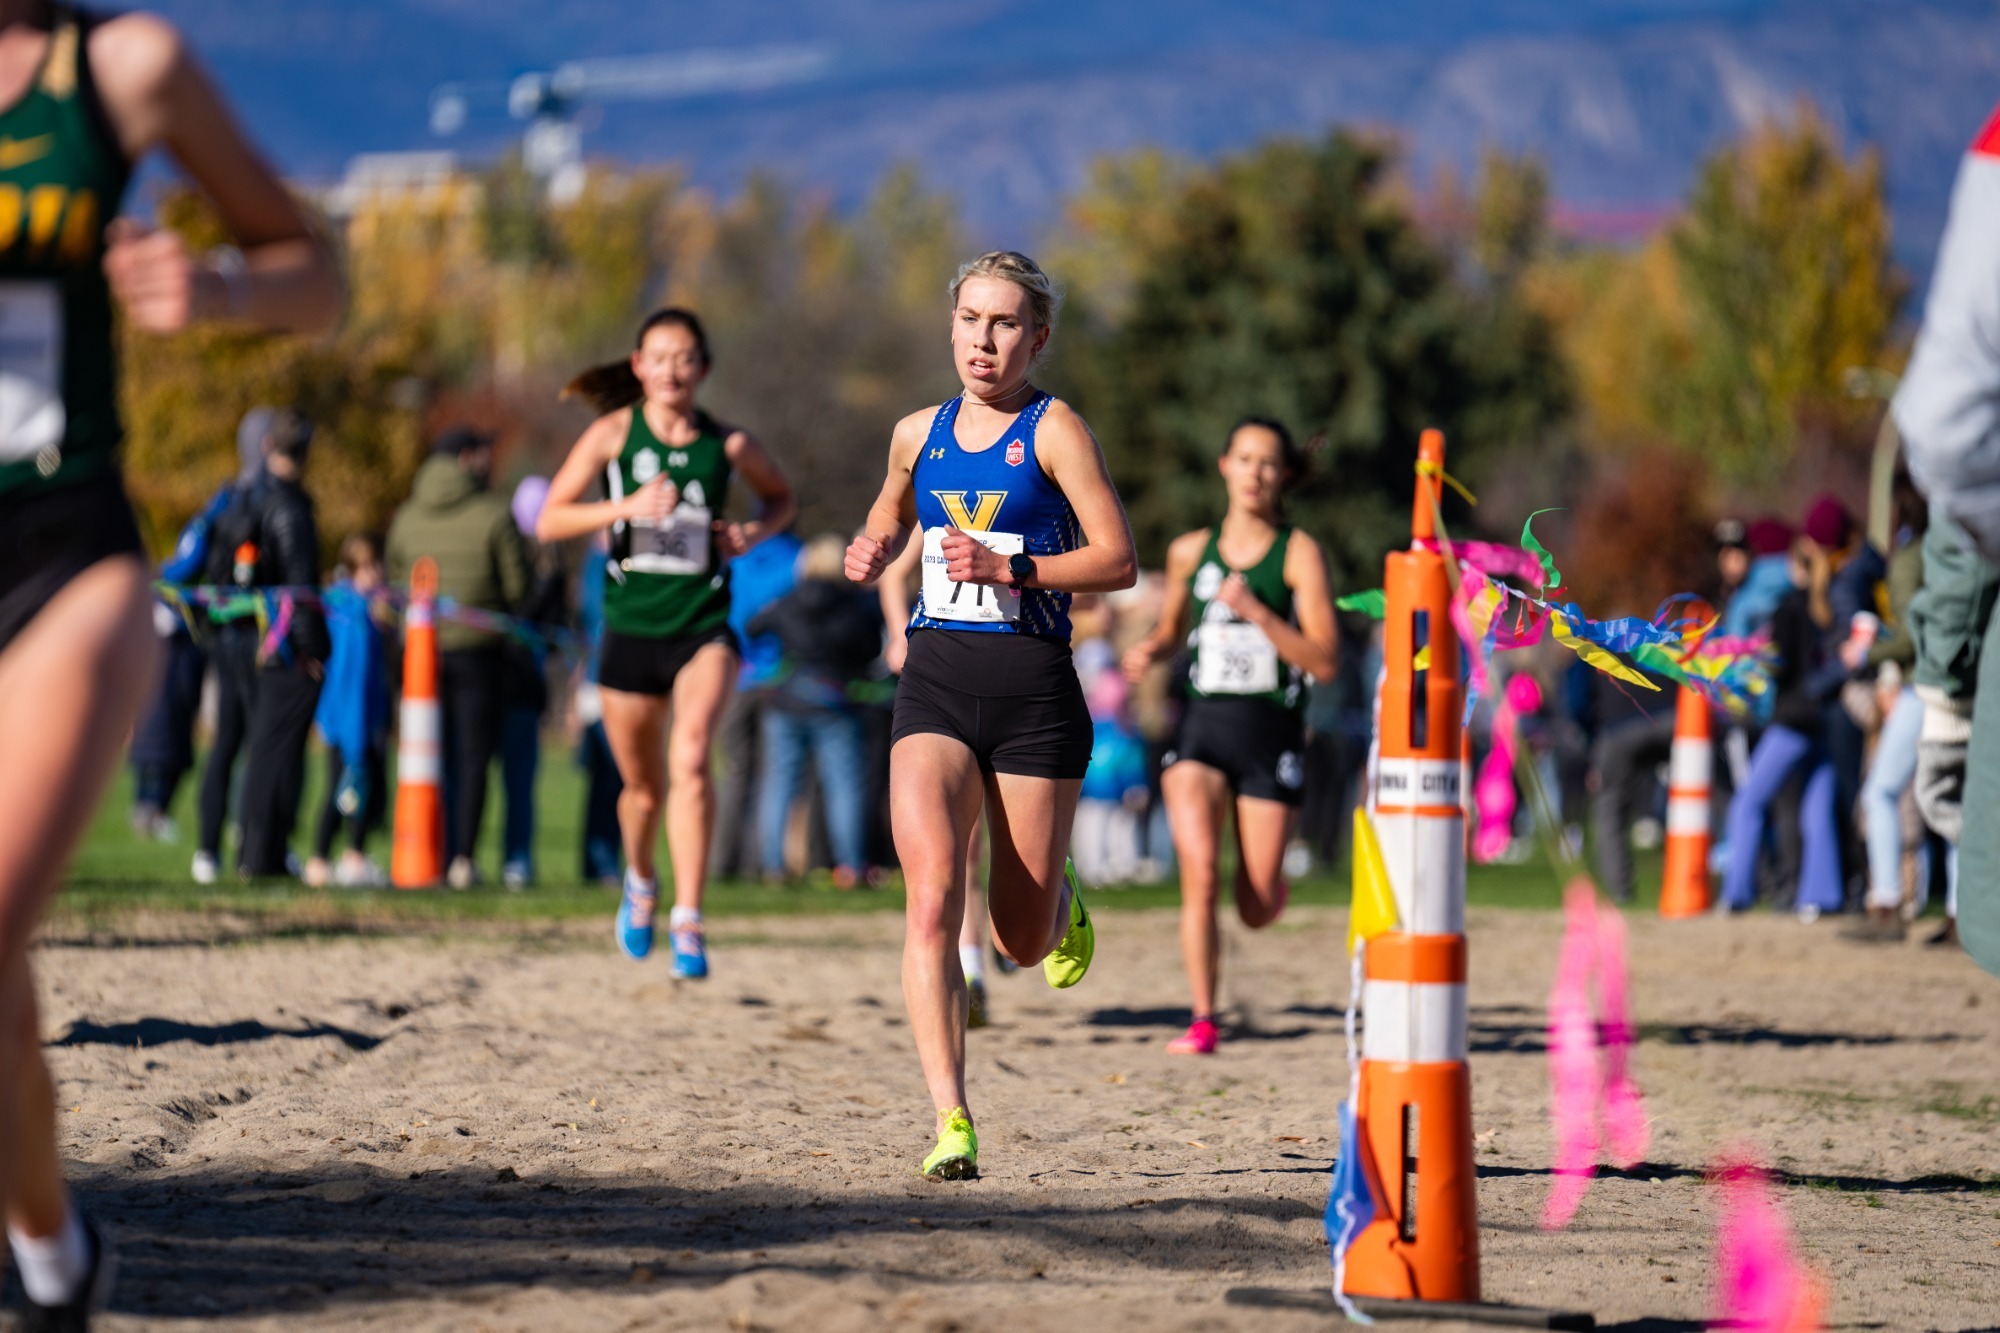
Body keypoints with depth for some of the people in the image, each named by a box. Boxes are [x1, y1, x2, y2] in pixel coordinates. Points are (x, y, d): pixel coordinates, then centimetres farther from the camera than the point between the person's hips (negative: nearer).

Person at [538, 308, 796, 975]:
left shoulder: (728, 443, 1)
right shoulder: (613, 433, -1)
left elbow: (782, 497, 20)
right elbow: (549, 520, -3)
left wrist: (754, 532, -2)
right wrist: (626, 506, -17)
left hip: (705, 626, -1)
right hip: (631, 627, 1)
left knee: (690, 757, -24)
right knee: (644, 788, 13)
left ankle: (688, 921, -23)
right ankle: (640, 882, 45)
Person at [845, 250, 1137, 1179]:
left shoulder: (1054, 430, -3)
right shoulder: (919, 434, 11)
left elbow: (1118, 561, -9)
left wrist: (1010, 568, -20)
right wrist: (871, 555, 8)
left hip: (1033, 689, -3)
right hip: (936, 682, 3)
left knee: (1022, 940, 6)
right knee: (932, 896, -19)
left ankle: (1059, 899, 45)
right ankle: (951, 1122, -22)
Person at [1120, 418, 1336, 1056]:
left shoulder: (1299, 554, -3)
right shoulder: (1190, 551, 8)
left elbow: (1325, 662, -10)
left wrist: (1256, 612, -20)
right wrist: (1148, 651, 3)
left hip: (1271, 733, -2)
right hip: (1202, 725, 2)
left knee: (1257, 910, 3)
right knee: (1200, 871, -21)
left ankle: (1269, 874, 41)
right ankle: (1203, 1021, -13)